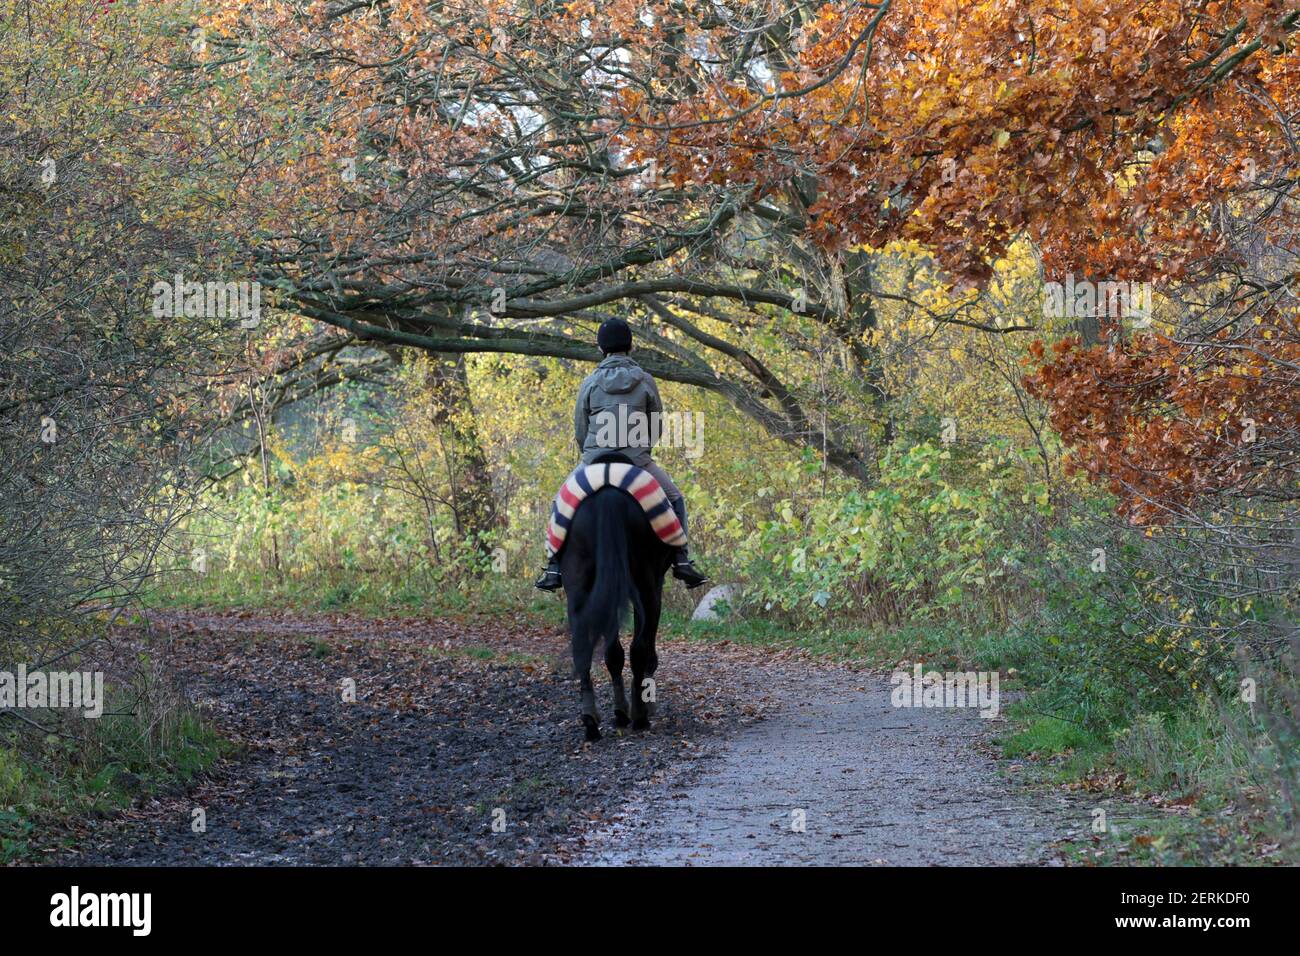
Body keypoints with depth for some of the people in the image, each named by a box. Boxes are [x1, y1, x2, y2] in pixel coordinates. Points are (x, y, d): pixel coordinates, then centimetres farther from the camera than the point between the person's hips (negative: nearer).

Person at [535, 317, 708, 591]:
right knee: (675, 500, 20)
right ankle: (681, 561, 7)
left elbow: (580, 430, 9)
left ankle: (555, 569, 11)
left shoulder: (590, 383, 4)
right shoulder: (645, 381, 3)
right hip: (637, 460, -1)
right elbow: (656, 428, 10)